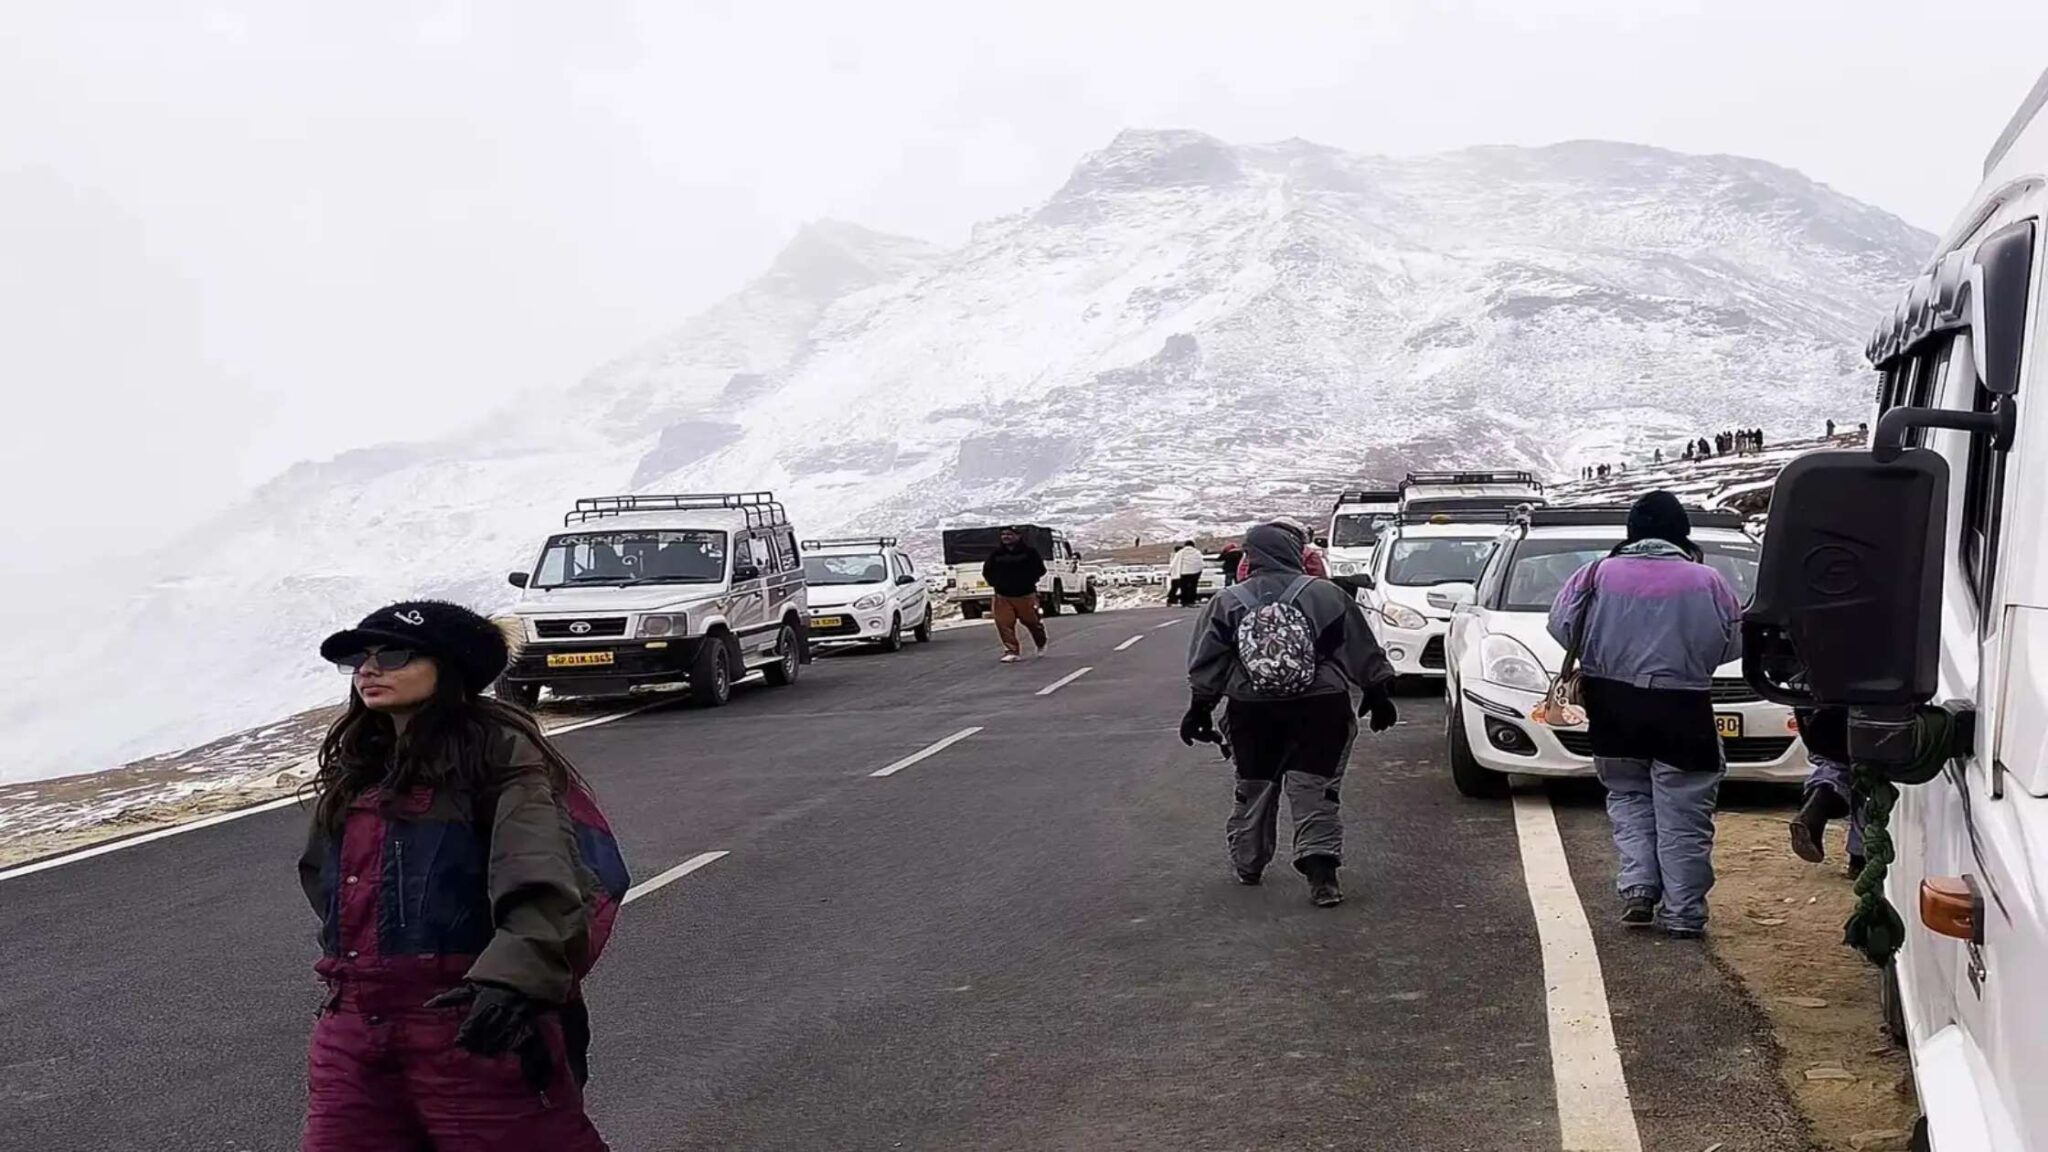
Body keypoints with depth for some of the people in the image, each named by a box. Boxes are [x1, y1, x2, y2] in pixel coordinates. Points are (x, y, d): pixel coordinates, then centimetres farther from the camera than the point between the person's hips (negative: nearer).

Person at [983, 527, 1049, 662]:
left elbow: (1040, 569, 2)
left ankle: (1041, 644, 37)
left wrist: (1028, 582, -3)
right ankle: (1012, 651, -2)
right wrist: (995, 584, 7)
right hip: (1002, 596, 2)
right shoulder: (996, 554, 5)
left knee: (1032, 622, 9)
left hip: (1025, 595, -2)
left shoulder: (1029, 552, -3)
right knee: (1004, 624, -8)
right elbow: (987, 571, 16)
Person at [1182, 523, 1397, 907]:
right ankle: (1320, 868, -9)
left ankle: (1248, 864, 28)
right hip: (1319, 707, -2)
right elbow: (1363, 652, 2)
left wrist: (1200, 708, 10)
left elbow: (1206, 664, 4)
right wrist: (1378, 693, 12)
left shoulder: (1227, 603, 2)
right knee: (1314, 789, 1)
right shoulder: (1325, 594, -3)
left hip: (1251, 711, 2)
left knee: (1253, 789, 16)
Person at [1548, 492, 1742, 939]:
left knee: (1629, 798, 17)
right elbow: (1734, 642, 5)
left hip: (1613, 707, 1)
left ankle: (1638, 888, 4)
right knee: (1682, 814, 5)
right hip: (1682, 710, -1)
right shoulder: (1706, 580, -3)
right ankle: (1682, 912, 7)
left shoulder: (1601, 573, -3)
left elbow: (1562, 624, 2)